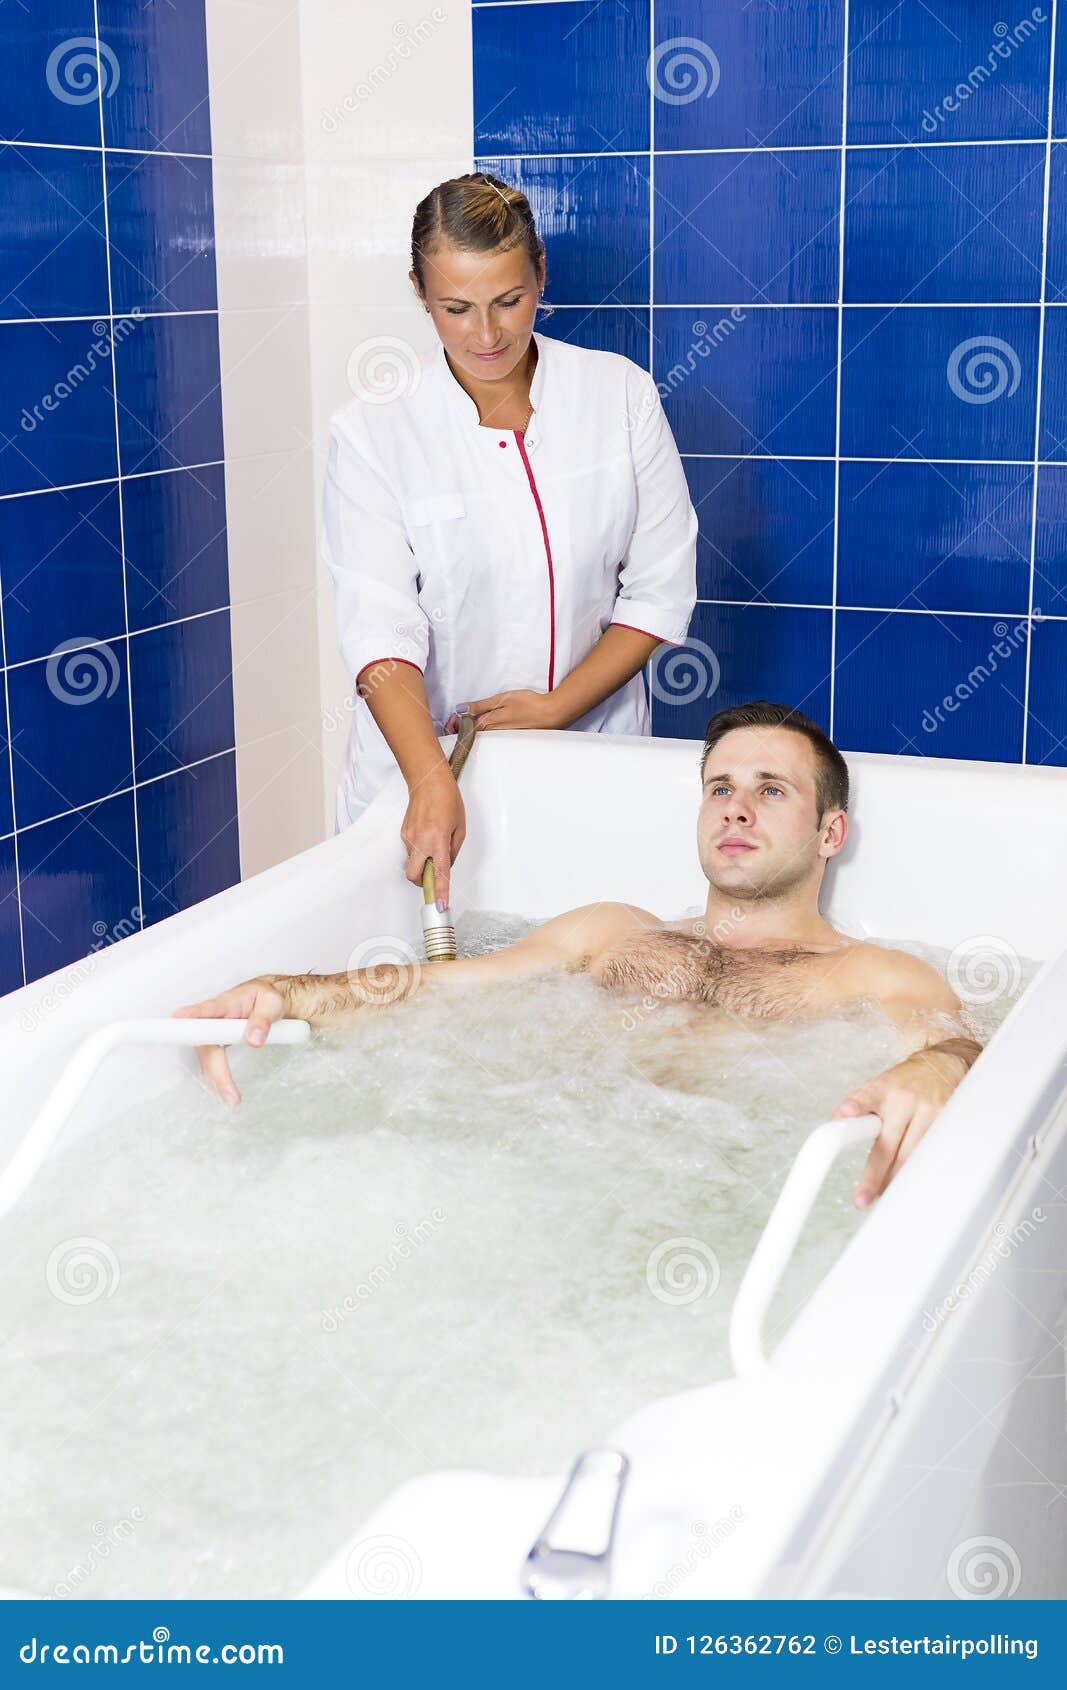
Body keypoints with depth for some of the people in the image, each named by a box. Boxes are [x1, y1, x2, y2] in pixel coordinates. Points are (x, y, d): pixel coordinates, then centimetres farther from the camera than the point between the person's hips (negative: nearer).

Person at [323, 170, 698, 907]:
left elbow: (661, 591, -1)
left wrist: (557, 706, -12)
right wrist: (433, 781, -31)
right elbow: (379, 626, -17)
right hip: (424, 754, -1)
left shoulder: (620, 395, -3)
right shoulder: (374, 430, -8)